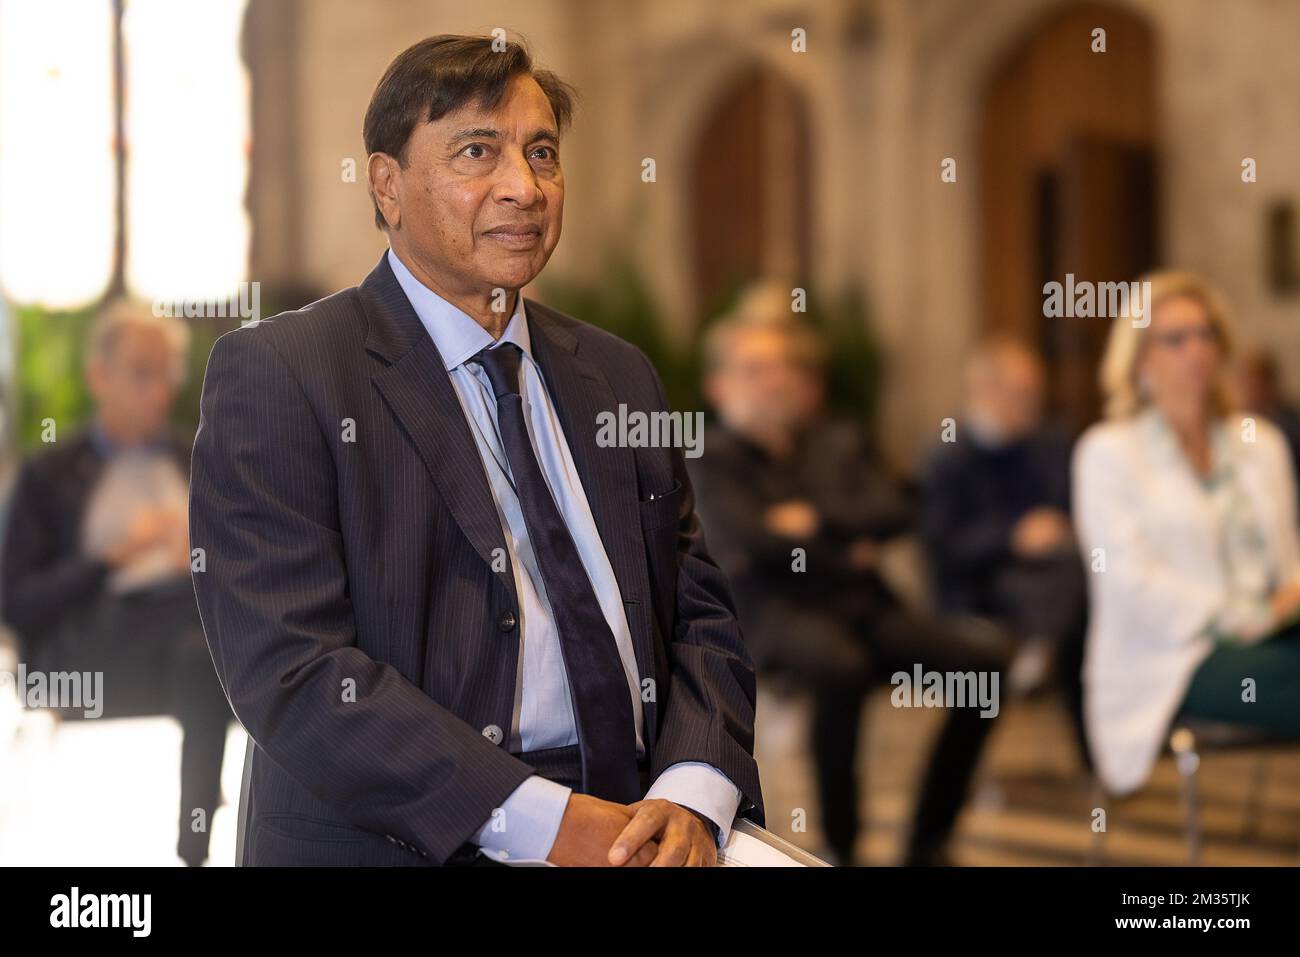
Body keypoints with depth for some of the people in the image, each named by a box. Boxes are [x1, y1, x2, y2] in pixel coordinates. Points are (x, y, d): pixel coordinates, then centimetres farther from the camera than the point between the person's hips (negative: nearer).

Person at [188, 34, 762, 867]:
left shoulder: (620, 376, 14)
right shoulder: (275, 375, -3)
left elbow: (698, 612, 12)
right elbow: (292, 671, -12)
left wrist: (694, 798, -8)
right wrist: (543, 821, -17)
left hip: (630, 836, 5)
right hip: (398, 845, -5)